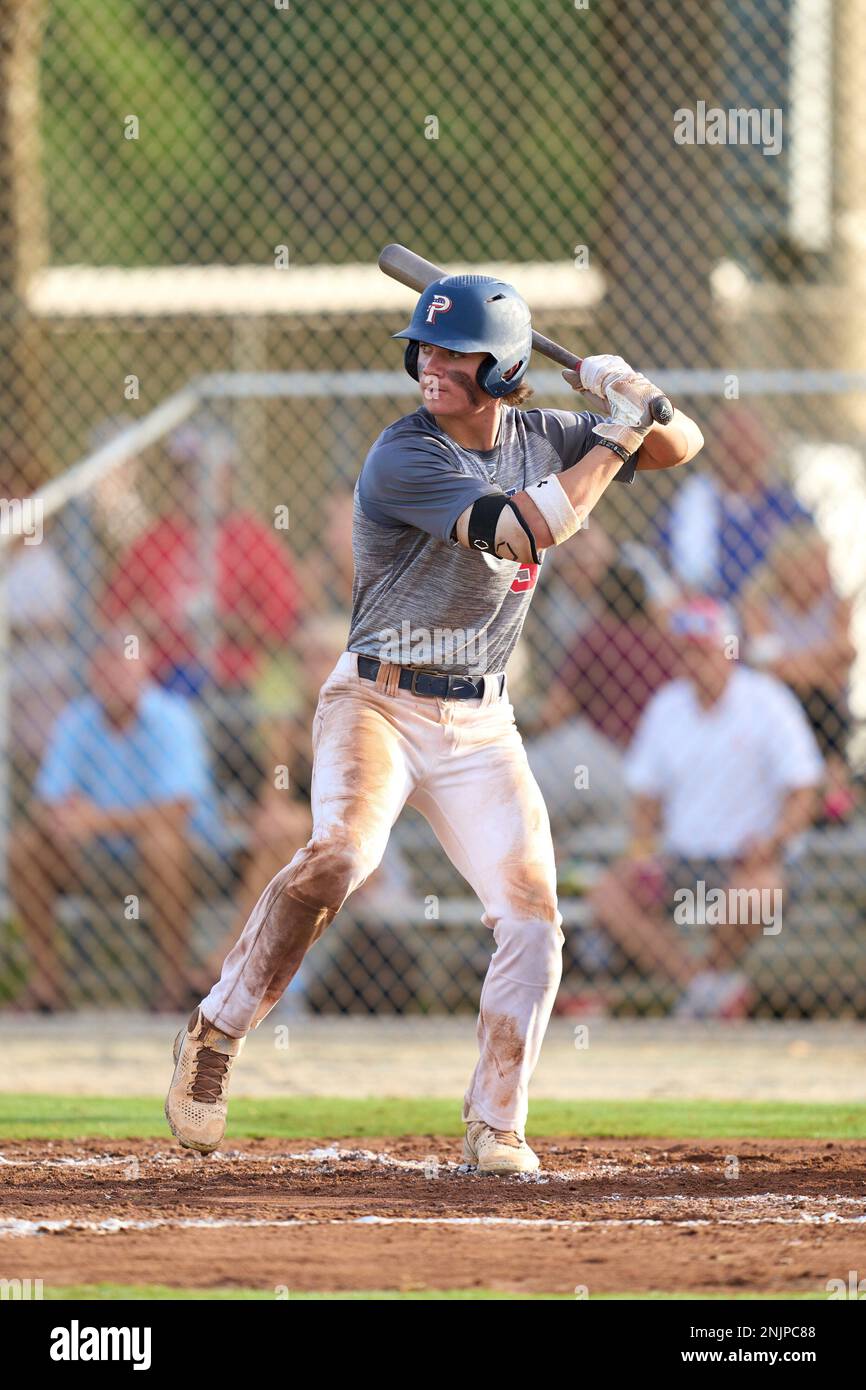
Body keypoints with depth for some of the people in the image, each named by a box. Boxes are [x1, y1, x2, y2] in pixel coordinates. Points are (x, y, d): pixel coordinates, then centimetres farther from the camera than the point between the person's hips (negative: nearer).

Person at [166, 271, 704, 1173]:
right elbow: (529, 529, -25)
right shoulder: (404, 457, -15)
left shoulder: (537, 438, 6)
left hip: (481, 722, 6)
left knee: (533, 919, -5)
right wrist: (619, 432, -18)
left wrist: (640, 398, -8)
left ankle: (496, 1126, 7)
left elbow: (680, 446, 14)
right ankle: (213, 1037, -18)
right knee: (340, 851, -32)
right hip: (378, 701, -6)